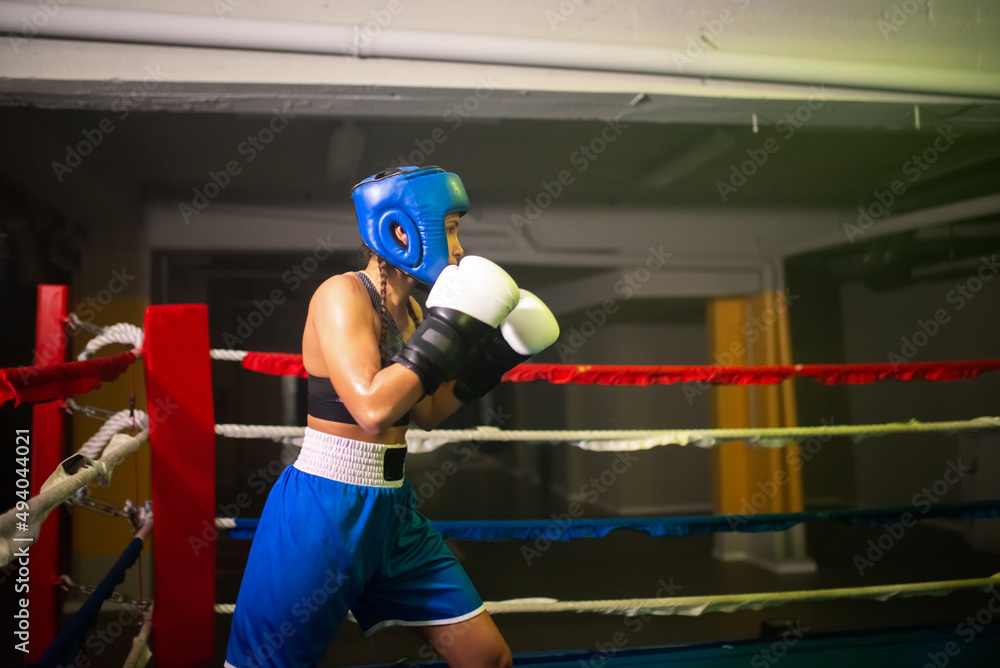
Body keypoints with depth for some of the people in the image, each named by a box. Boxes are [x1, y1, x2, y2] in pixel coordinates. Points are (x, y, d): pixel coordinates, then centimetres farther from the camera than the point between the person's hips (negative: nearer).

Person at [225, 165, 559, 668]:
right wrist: (450, 327, -23)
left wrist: (497, 355, 10)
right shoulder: (342, 294, -15)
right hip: (322, 513, -7)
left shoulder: (410, 309, 8)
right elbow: (372, 407, -30)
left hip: (390, 510, 8)